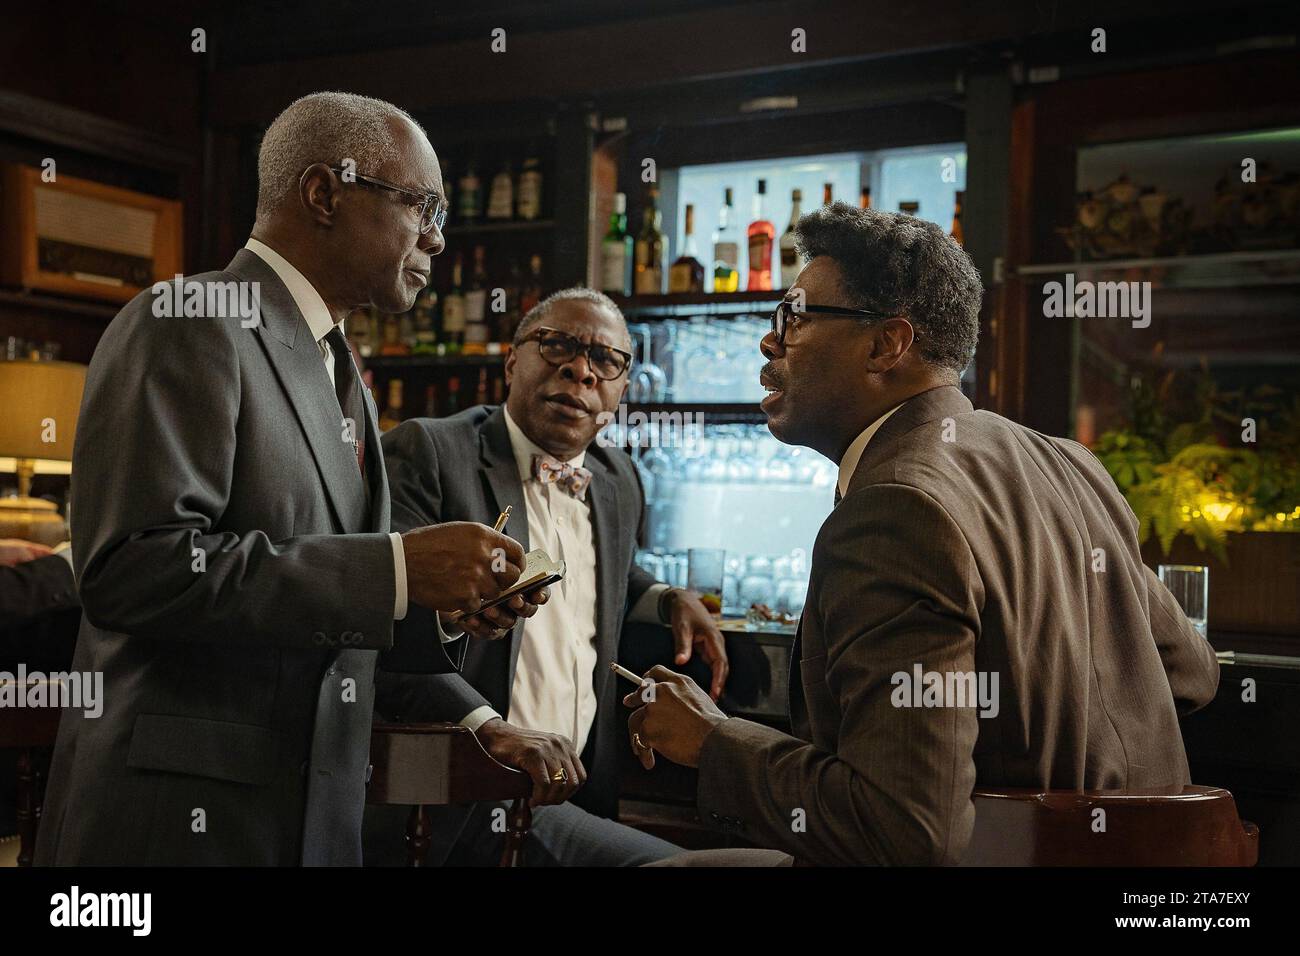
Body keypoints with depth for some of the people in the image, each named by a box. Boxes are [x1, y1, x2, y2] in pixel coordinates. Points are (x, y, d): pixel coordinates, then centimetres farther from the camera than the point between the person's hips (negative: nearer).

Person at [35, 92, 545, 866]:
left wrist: (445, 606, 1)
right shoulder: (191, 323, -11)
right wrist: (396, 569, -24)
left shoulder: (340, 372, 15)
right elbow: (133, 569, -24)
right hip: (180, 816, -8)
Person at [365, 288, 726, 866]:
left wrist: (668, 599, 15)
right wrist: (489, 726, -28)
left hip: (578, 792, 8)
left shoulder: (619, 482, 15)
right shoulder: (428, 451, -6)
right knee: (665, 859, -24)